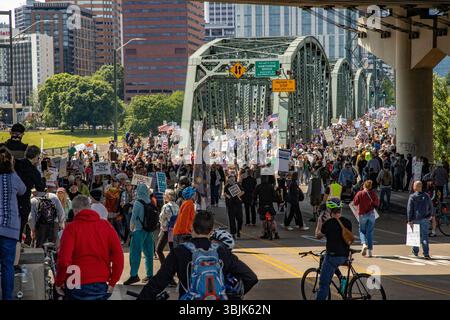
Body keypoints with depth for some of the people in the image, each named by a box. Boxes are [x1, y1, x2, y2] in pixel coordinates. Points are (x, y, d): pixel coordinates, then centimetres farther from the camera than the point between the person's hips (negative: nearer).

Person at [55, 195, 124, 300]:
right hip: (101, 286, 3)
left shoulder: (72, 227, -7)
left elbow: (64, 260, -16)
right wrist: (112, 282, 5)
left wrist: (58, 283, -3)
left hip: (77, 287, -3)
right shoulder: (106, 225, 3)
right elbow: (118, 255, -2)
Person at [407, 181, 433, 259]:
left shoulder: (412, 197, -8)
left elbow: (409, 209, -12)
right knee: (425, 236, 1)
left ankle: (415, 251, 26)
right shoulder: (426, 196, 2)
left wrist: (410, 220, -11)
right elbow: (431, 207, 11)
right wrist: (429, 215, 26)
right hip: (425, 219, 2)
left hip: (416, 219, -2)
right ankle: (426, 254, -7)